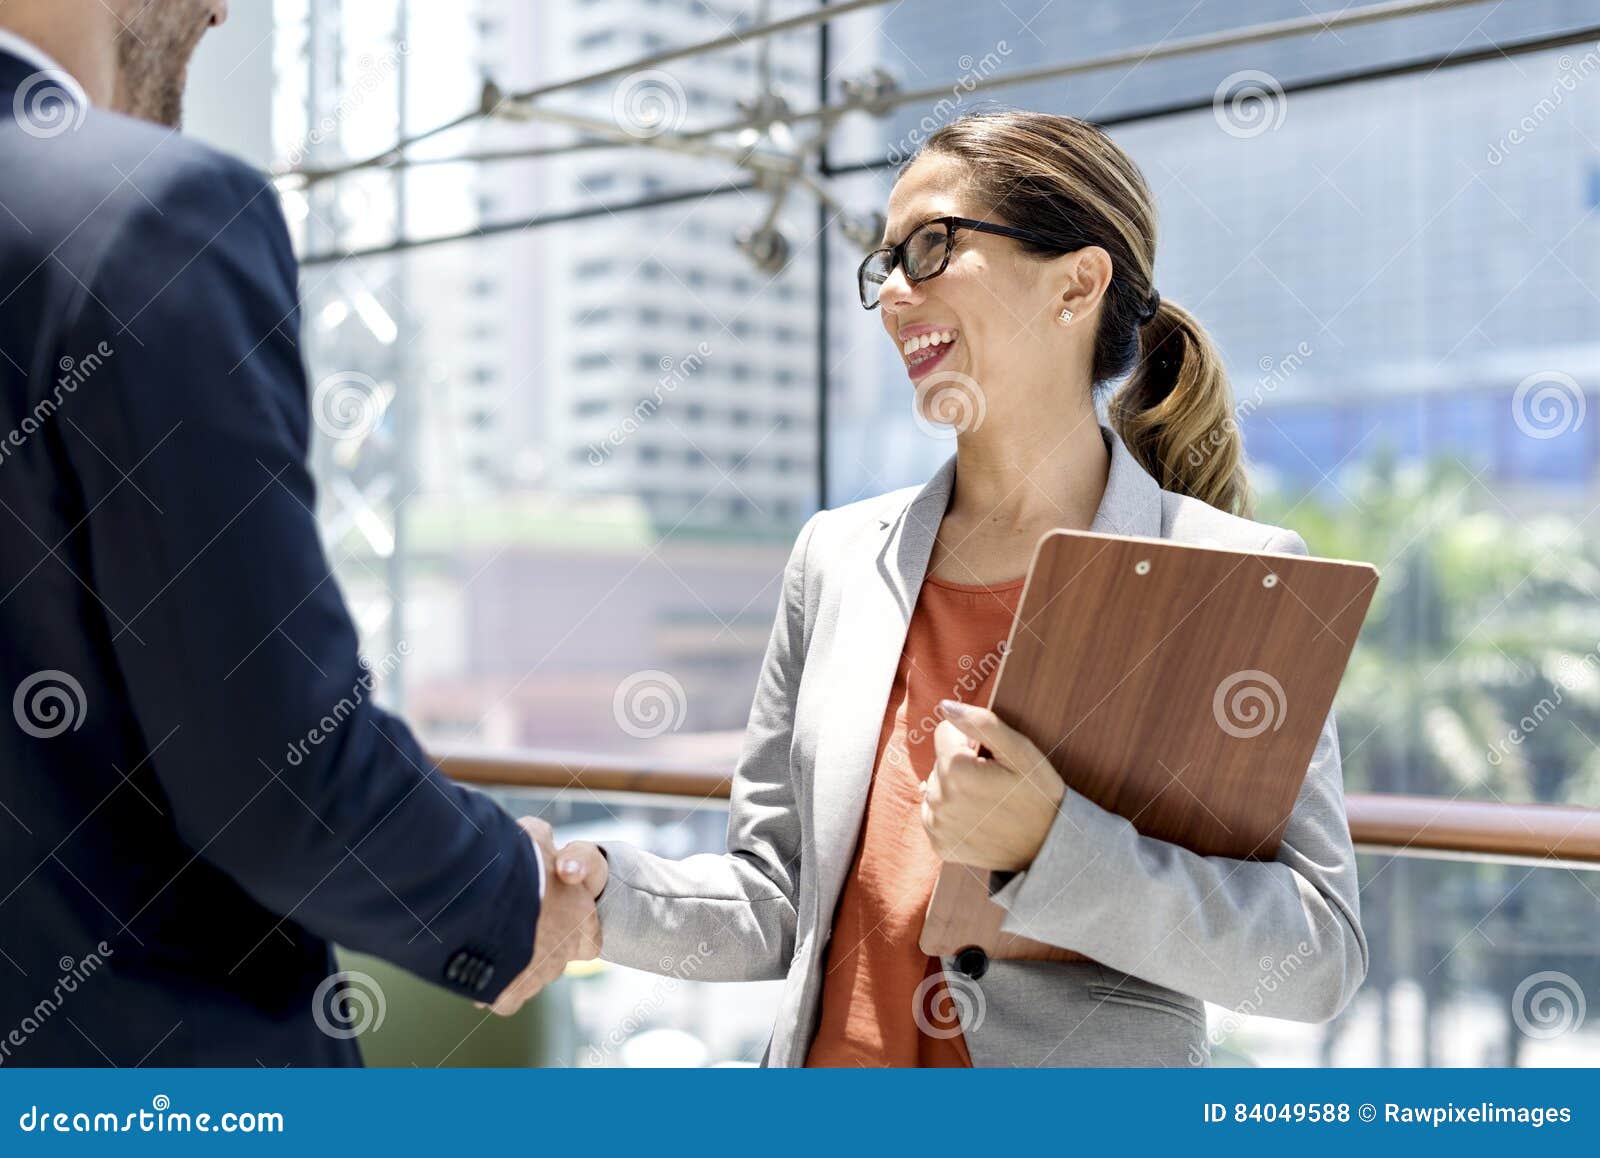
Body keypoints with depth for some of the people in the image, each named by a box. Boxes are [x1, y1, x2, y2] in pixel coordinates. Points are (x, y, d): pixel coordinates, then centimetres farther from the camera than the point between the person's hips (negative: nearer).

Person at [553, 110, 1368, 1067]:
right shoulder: (839, 558, 2)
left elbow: (1321, 956, -15)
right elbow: (775, 903, 4)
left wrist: (1048, 844, -25)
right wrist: (598, 891, -12)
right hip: (836, 1057, 3)